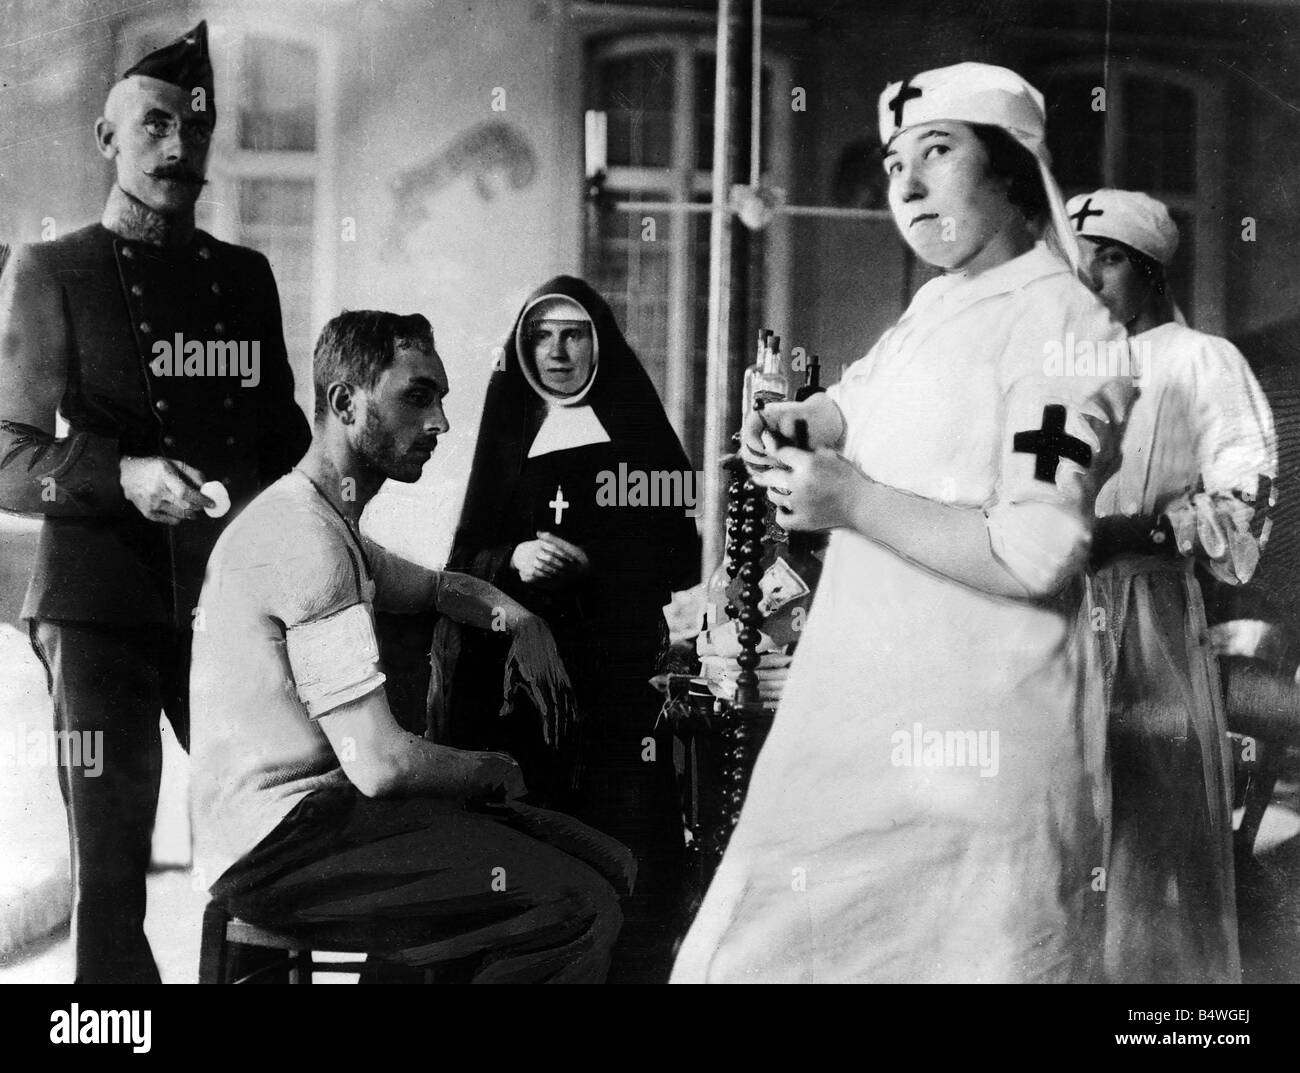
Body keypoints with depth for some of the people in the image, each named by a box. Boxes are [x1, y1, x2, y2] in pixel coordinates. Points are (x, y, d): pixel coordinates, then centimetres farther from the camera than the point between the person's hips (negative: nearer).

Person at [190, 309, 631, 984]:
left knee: (609, 869, 3)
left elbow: (436, 587, 36)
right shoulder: (305, 536, -17)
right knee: (580, 915, -23)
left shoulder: (327, 522, 17)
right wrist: (493, 773, -2)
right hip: (279, 848, -10)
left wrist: (516, 618, 13)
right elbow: (380, 764, -22)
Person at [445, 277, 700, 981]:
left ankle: (635, 967, -1)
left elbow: (681, 560, 3)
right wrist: (512, 560, -6)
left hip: (620, 678, -2)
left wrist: (588, 566, -10)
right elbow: (465, 562, 14)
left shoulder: (639, 433, 9)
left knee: (623, 842, -12)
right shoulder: (511, 435, 17)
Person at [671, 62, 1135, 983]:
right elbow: (862, 402, 31)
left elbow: (1040, 556, -23)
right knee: (763, 945, 13)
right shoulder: (935, 305, 12)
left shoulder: (1063, 327, -13)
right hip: (870, 711, 9)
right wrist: (799, 424, 8)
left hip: (975, 734, -8)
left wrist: (854, 502, -17)